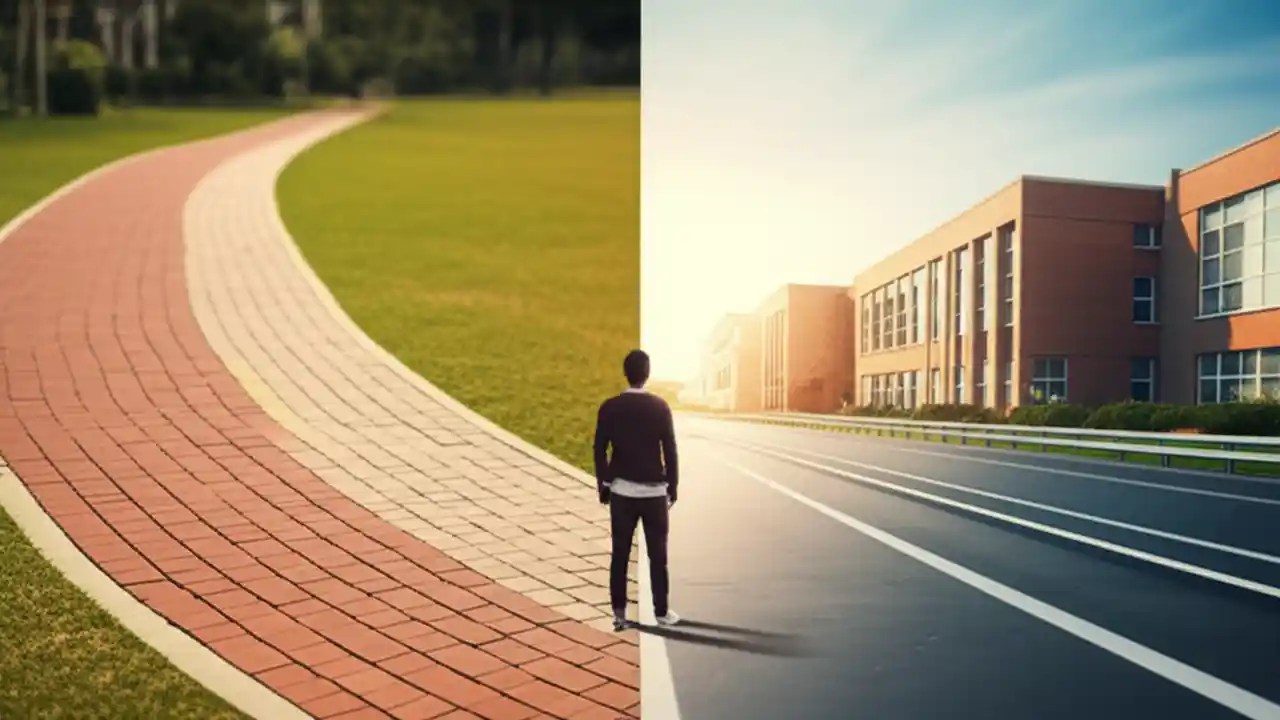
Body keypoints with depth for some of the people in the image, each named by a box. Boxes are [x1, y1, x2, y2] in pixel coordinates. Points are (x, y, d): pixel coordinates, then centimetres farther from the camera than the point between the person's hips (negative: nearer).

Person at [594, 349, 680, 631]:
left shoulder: (609, 407, -4)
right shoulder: (659, 406, -9)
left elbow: (600, 451, -1)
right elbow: (670, 450, -6)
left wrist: (603, 486, 10)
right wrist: (673, 486, 4)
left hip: (621, 490, 2)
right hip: (654, 491, -2)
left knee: (620, 553, 7)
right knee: (657, 554, 8)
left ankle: (619, 612, 9)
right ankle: (661, 612, 14)